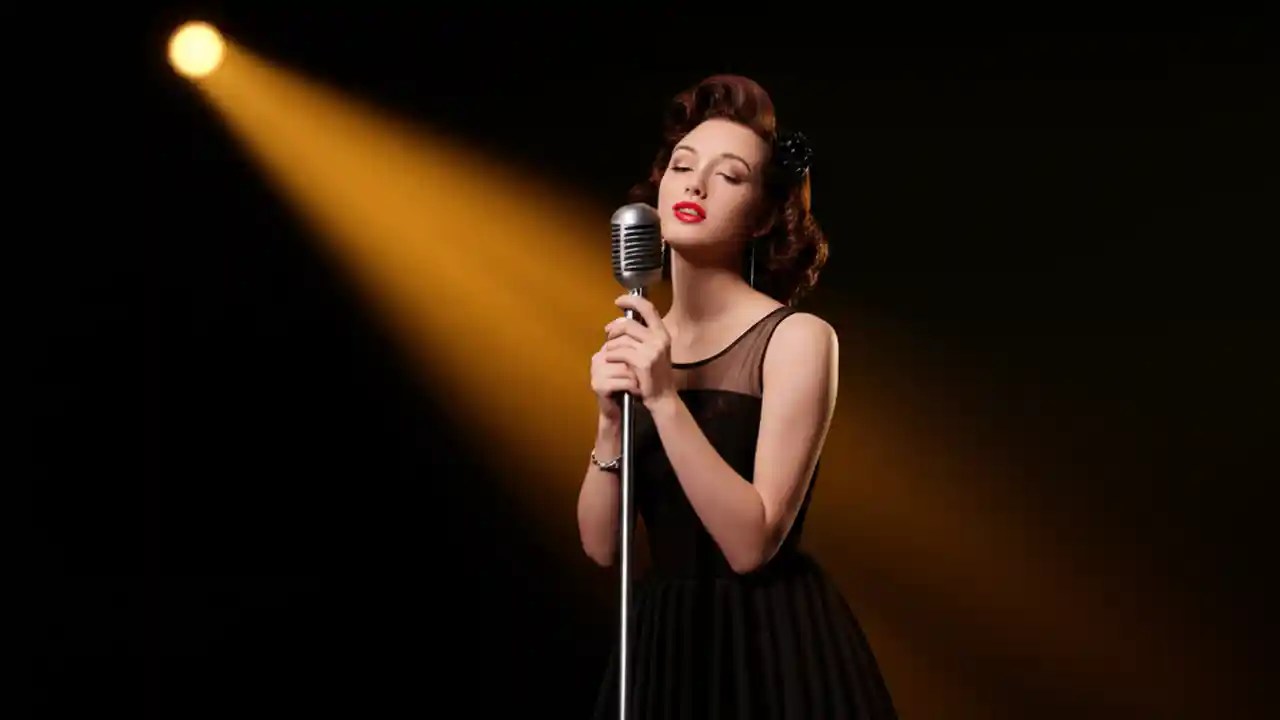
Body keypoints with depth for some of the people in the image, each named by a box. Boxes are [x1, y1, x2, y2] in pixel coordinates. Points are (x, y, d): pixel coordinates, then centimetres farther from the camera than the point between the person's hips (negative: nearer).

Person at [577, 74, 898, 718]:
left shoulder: (797, 338, -12)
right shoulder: (639, 342, 4)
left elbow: (751, 543, -19)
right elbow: (601, 545, 0)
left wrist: (666, 400, -24)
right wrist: (611, 423, -15)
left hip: (774, 648, -5)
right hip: (663, 644, 5)